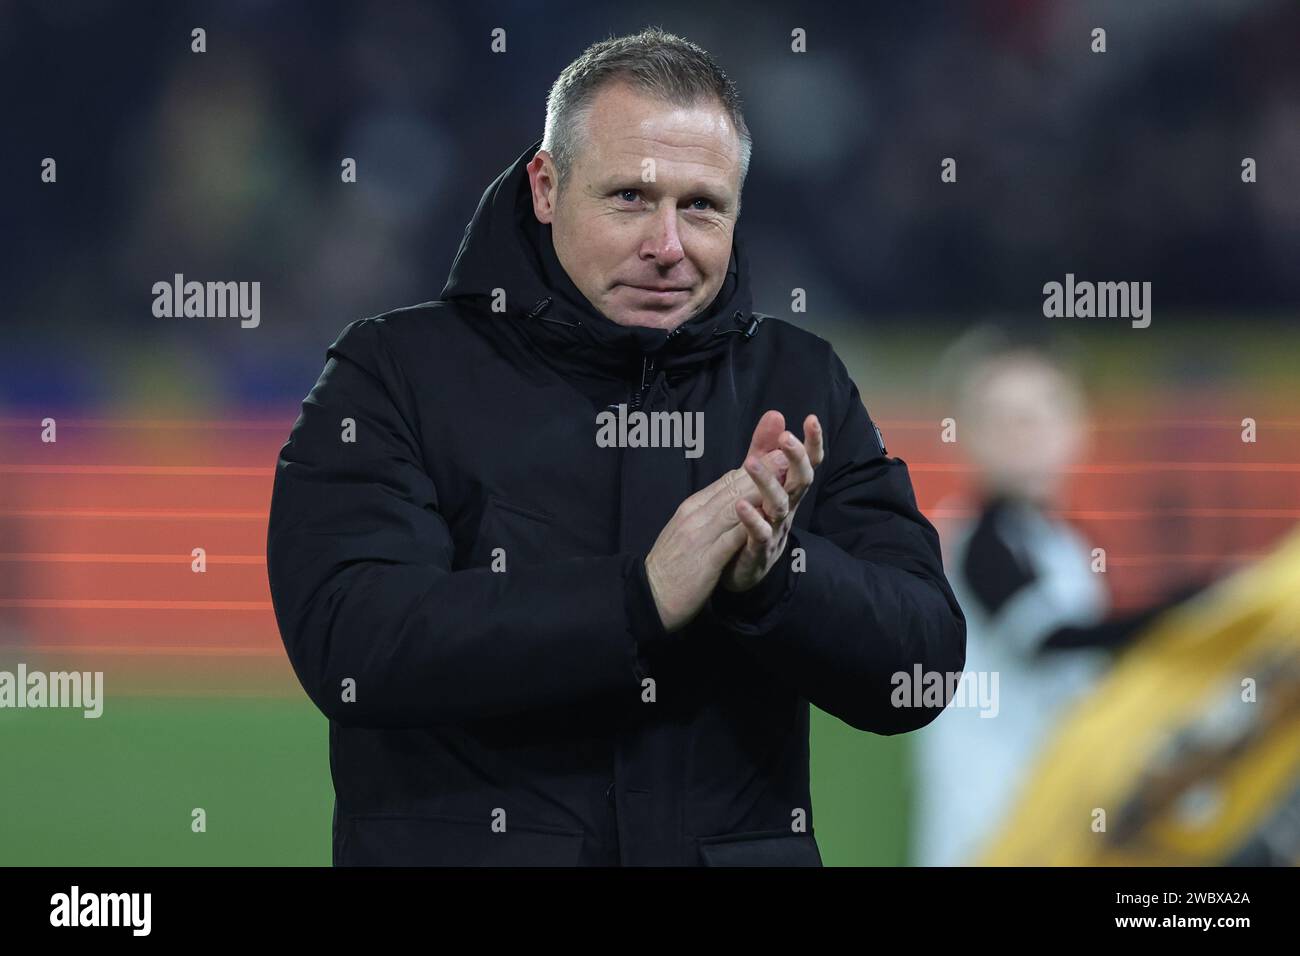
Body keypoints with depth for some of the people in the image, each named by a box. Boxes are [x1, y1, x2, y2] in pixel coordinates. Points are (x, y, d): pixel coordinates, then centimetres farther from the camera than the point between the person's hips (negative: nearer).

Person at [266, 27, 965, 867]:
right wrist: (643, 599, -19)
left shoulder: (801, 382, 11)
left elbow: (924, 667, 4)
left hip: (739, 845, 2)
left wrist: (772, 575, -14)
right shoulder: (398, 373, 2)